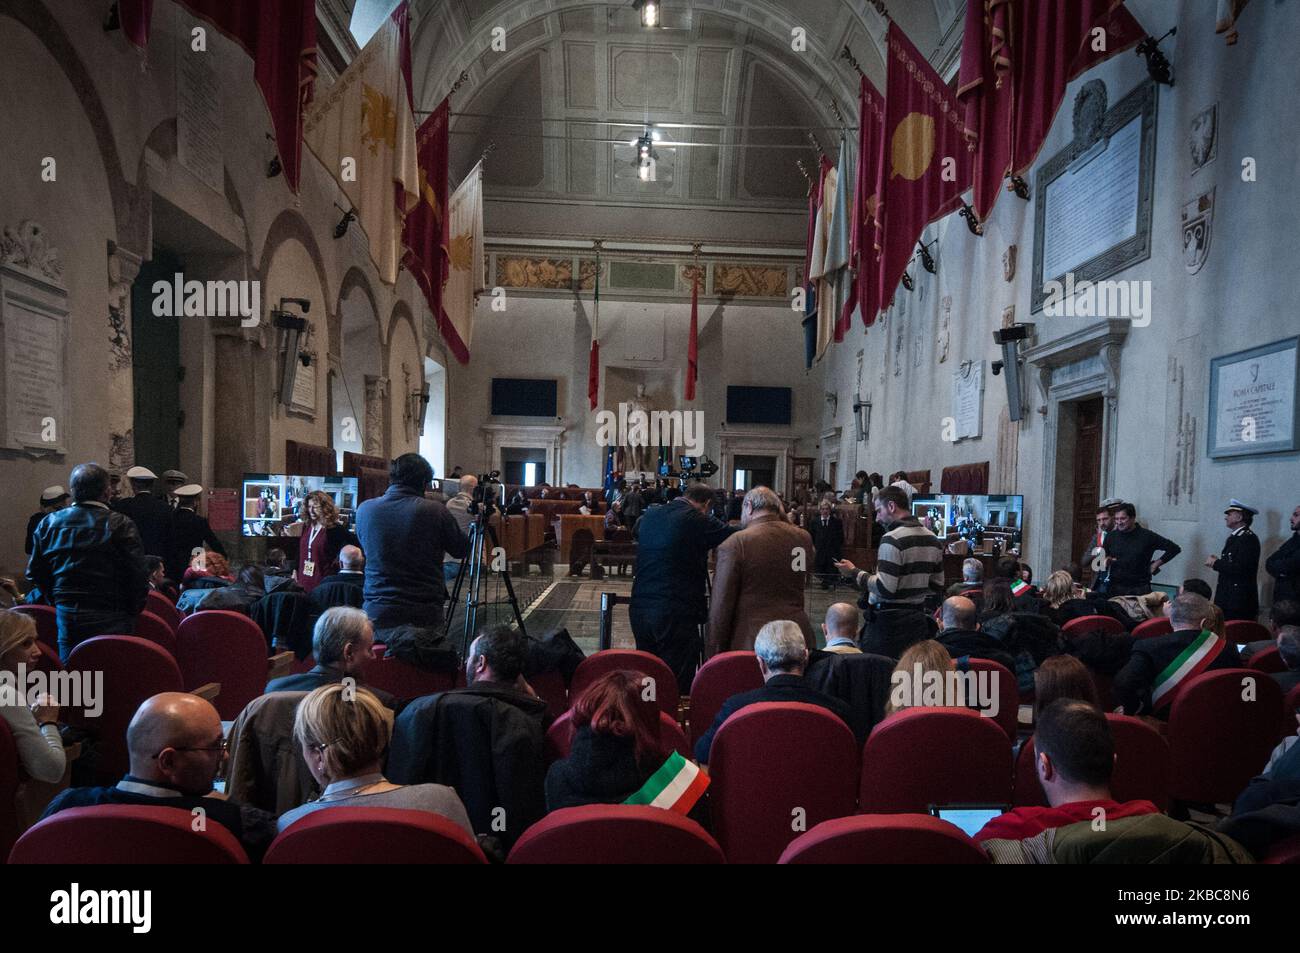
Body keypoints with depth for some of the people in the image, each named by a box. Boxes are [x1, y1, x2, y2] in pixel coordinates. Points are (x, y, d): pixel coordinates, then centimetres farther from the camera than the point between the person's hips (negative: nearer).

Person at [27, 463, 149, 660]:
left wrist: (56, 599, 21)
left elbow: (35, 572, 10)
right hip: (108, 618, -5)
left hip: (65, 613, 5)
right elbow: (138, 575, -15)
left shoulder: (48, 523, 4)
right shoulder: (120, 525, -12)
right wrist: (133, 610, 0)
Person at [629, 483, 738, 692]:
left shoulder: (650, 516, 10)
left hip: (639, 610, 7)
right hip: (676, 614, -7)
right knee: (678, 684, 1)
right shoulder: (695, 520, -10)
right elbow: (734, 534, -8)